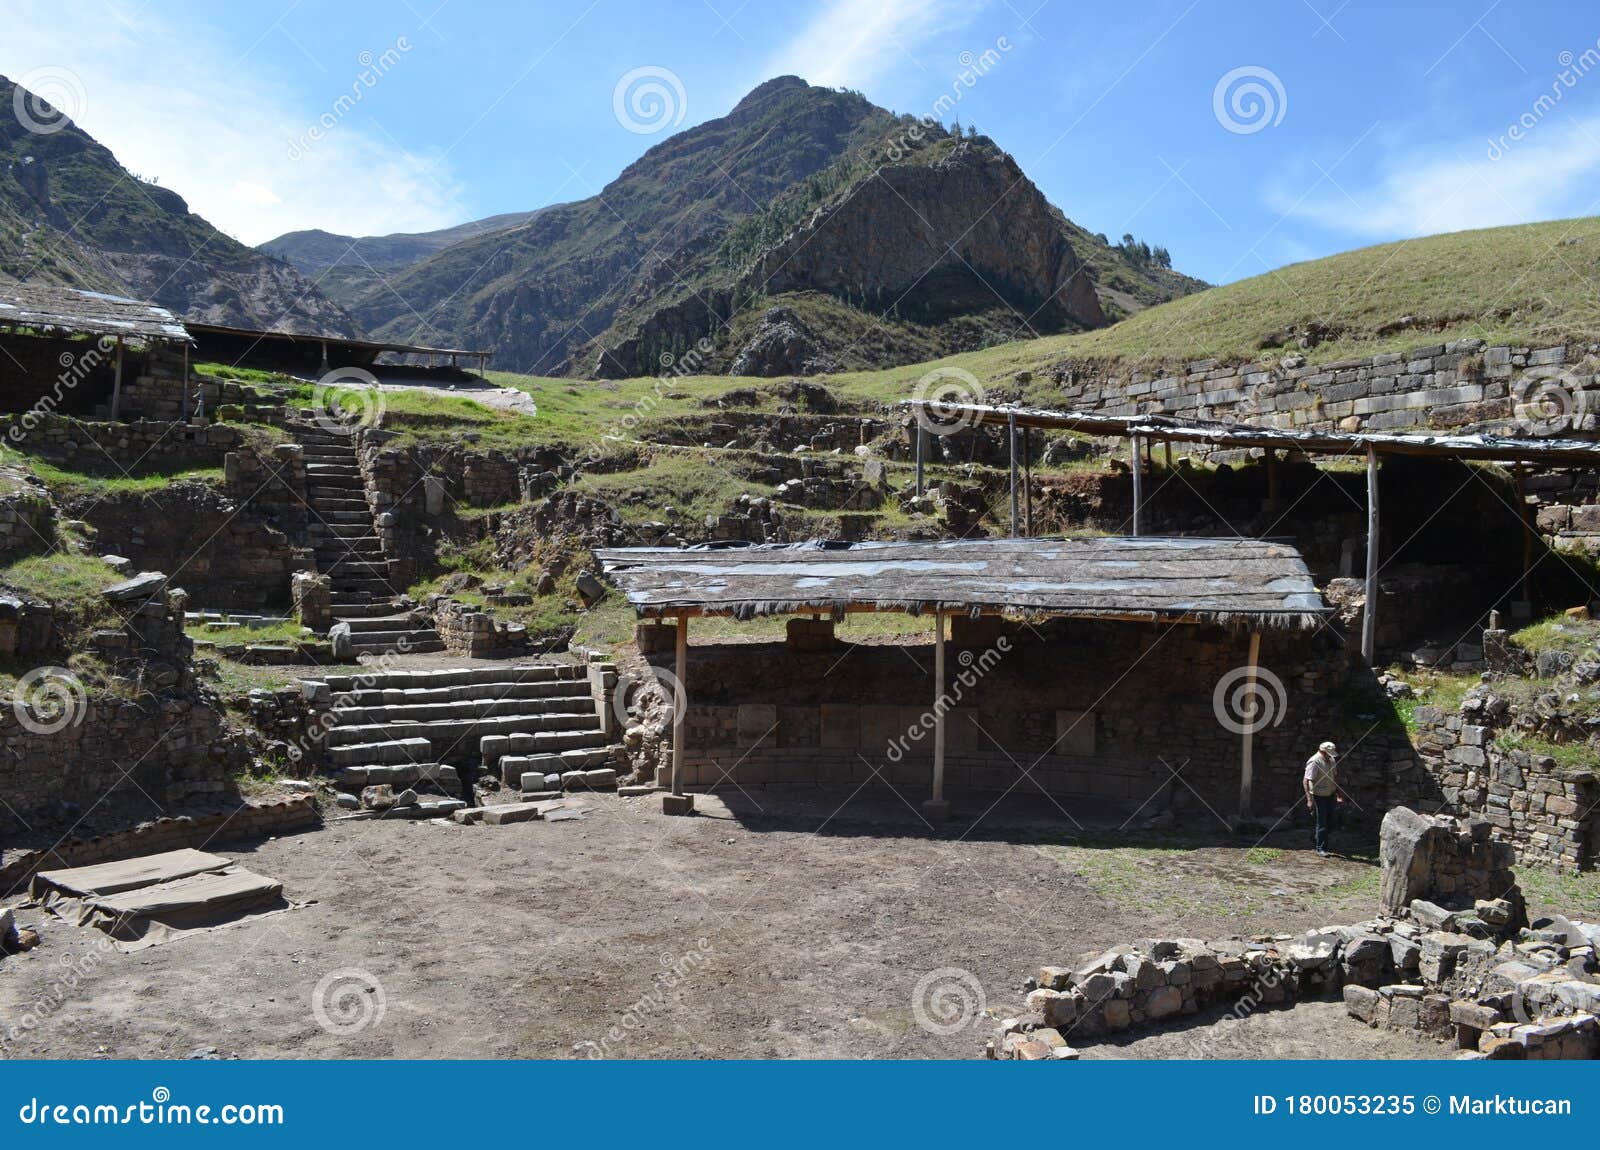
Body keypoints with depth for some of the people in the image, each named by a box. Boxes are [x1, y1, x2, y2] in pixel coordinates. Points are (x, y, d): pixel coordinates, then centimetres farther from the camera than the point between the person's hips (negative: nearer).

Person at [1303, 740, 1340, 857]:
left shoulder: (1331, 760, 6)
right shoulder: (1314, 762, -20)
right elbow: (1307, 781, -24)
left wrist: (1338, 794, 16)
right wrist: (1310, 800, -28)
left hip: (1330, 795, 8)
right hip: (1318, 797, -8)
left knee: (1330, 822, 13)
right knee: (1322, 823, -4)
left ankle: (1315, 837, 36)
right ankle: (1321, 848, 6)